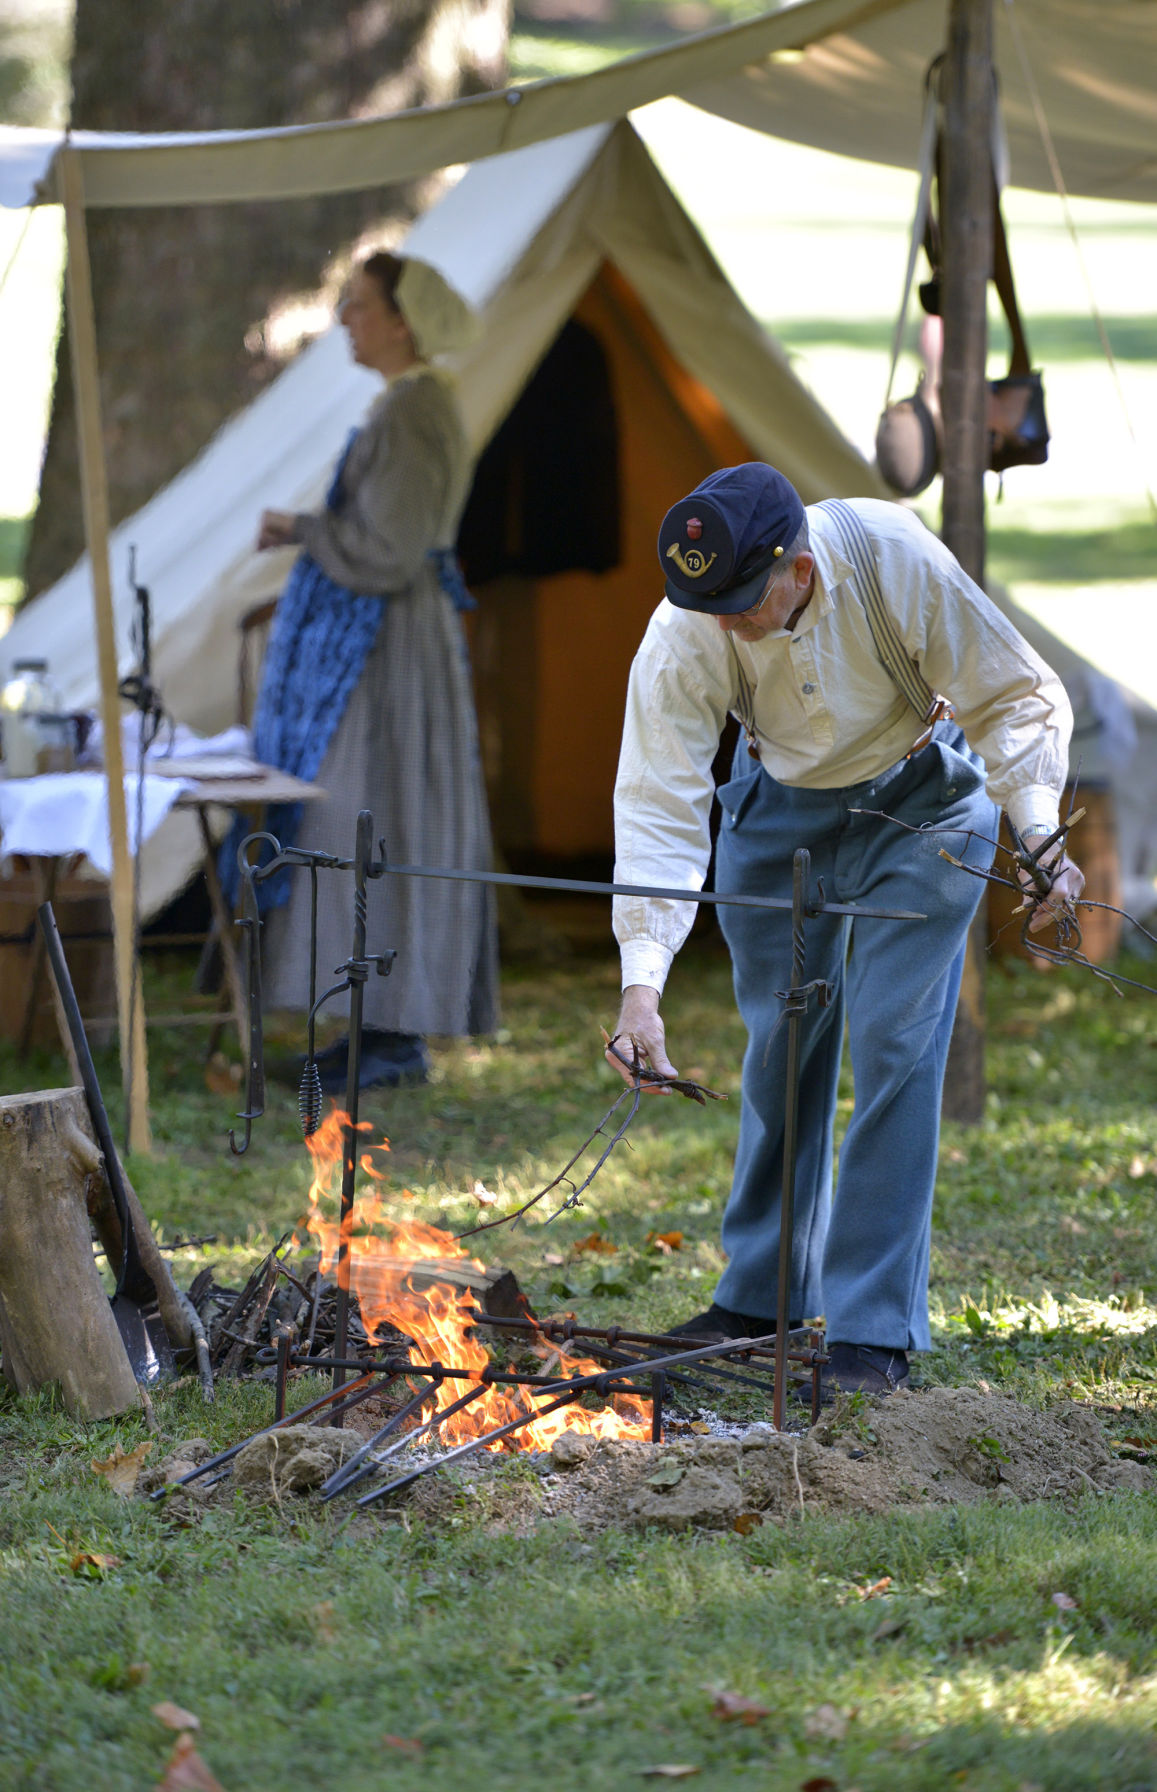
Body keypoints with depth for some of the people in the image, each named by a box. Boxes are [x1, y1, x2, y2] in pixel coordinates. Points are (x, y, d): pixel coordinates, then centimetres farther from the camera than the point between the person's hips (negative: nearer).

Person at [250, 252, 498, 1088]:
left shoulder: (412, 415, -17)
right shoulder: (410, 406, 15)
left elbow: (389, 548, -21)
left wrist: (303, 530, -9)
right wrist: (310, 532, 11)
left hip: (387, 644, -11)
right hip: (369, 637, 11)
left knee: (381, 830, -8)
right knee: (368, 832, 11)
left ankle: (398, 1042, -6)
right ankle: (386, 1026, 14)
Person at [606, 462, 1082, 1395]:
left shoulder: (893, 559, -34)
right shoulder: (682, 639, -28)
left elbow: (1016, 698, -21)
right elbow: (658, 809, -27)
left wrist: (1039, 832, -33)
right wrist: (641, 980, -37)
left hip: (920, 800, -2)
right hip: (781, 806, 2)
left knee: (893, 1044, -10)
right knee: (780, 1040, 6)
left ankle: (875, 1329, -7)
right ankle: (763, 1295, 22)